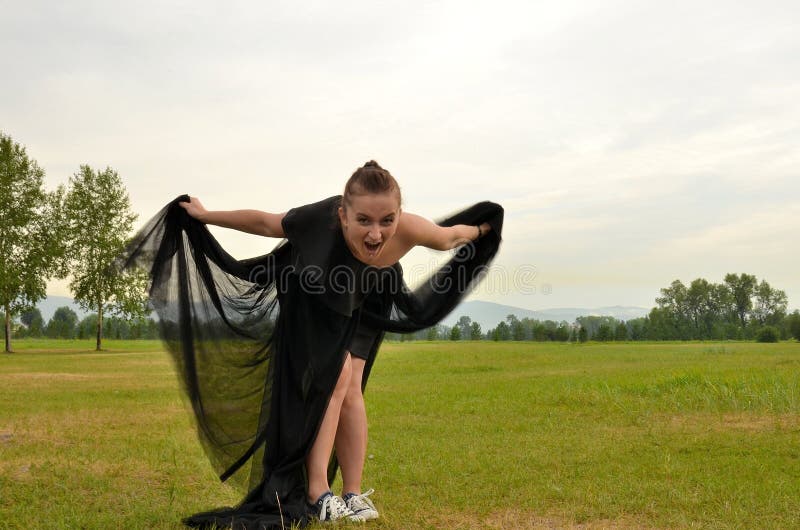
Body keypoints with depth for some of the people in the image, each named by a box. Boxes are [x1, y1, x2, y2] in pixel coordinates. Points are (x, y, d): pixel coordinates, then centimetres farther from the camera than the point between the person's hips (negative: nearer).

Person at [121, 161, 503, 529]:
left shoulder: (410, 230, -40)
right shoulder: (318, 220, -43)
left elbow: (452, 235, -16)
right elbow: (262, 222, -24)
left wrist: (479, 230, 4)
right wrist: (204, 217, -11)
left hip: (365, 302, 2)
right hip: (314, 294, -2)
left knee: (350, 389, -3)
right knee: (335, 377, -16)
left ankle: (353, 494, 4)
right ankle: (317, 494, -14)